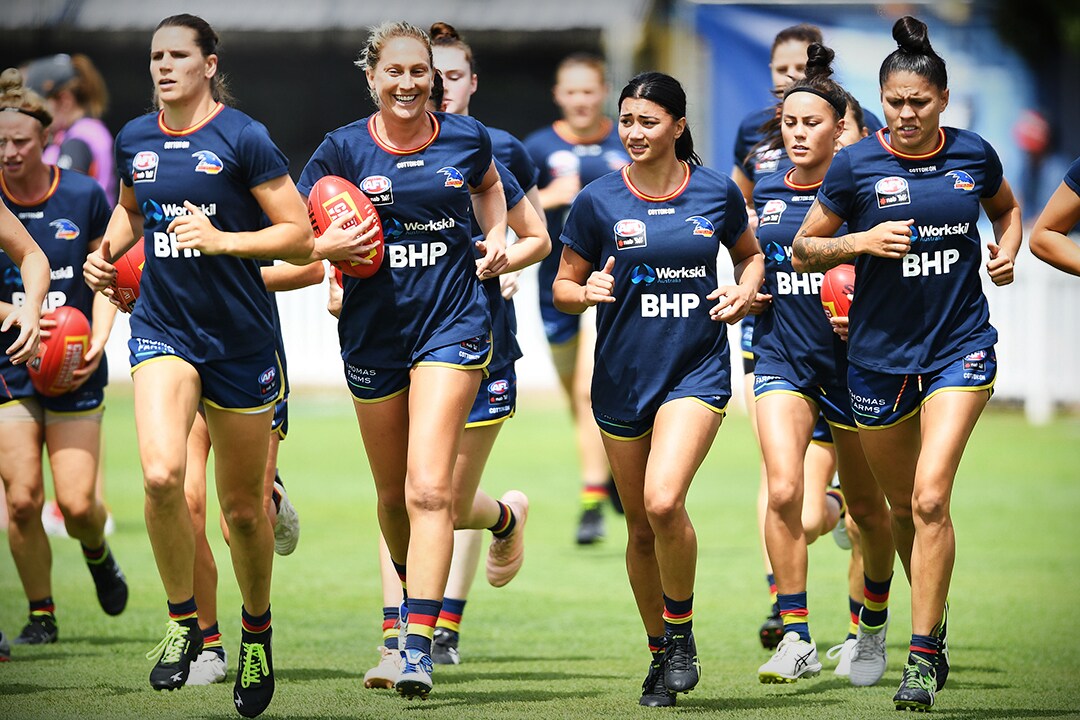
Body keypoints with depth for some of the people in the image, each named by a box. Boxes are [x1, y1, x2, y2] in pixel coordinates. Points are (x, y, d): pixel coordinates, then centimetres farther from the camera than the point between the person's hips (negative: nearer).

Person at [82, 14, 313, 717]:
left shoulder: (244, 139, -9)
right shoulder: (135, 140, 6)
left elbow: (300, 235, -9)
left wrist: (222, 240, -20)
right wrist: (107, 250, 8)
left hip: (242, 337, -2)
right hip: (162, 329, 2)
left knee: (242, 506, 8)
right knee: (162, 474, -23)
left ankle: (257, 634, 33)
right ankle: (184, 621, -4)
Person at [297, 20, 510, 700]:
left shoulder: (467, 138, 1)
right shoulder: (343, 149, -3)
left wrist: (497, 236, 7)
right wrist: (329, 247, -19)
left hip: (452, 323, -2)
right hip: (374, 331, 2)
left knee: (428, 489, -17)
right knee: (395, 496, 14)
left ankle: (418, 645, -19)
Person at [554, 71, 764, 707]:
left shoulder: (718, 192, 0)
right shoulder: (598, 202, -3)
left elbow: (750, 254, 18)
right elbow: (563, 287, 4)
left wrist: (744, 291, -2)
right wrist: (586, 292, -18)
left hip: (698, 368, -2)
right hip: (623, 377, 2)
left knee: (664, 502, -23)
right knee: (641, 527, 9)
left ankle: (681, 630, 0)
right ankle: (661, 655, 28)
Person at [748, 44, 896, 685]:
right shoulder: (765, 193, 6)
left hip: (851, 360, -2)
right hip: (782, 358, 2)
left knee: (868, 506, 9)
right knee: (784, 492, -18)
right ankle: (797, 640, -14)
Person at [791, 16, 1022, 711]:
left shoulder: (974, 155, -1)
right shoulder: (857, 165, -6)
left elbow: (1006, 208, 22)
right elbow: (803, 250, 1)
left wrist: (1007, 250, 2)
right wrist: (863, 241, -15)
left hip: (960, 344, -1)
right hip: (880, 353, 1)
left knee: (930, 497, -16)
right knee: (903, 504, 13)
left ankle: (925, 655, -14)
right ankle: (934, 614, 38)